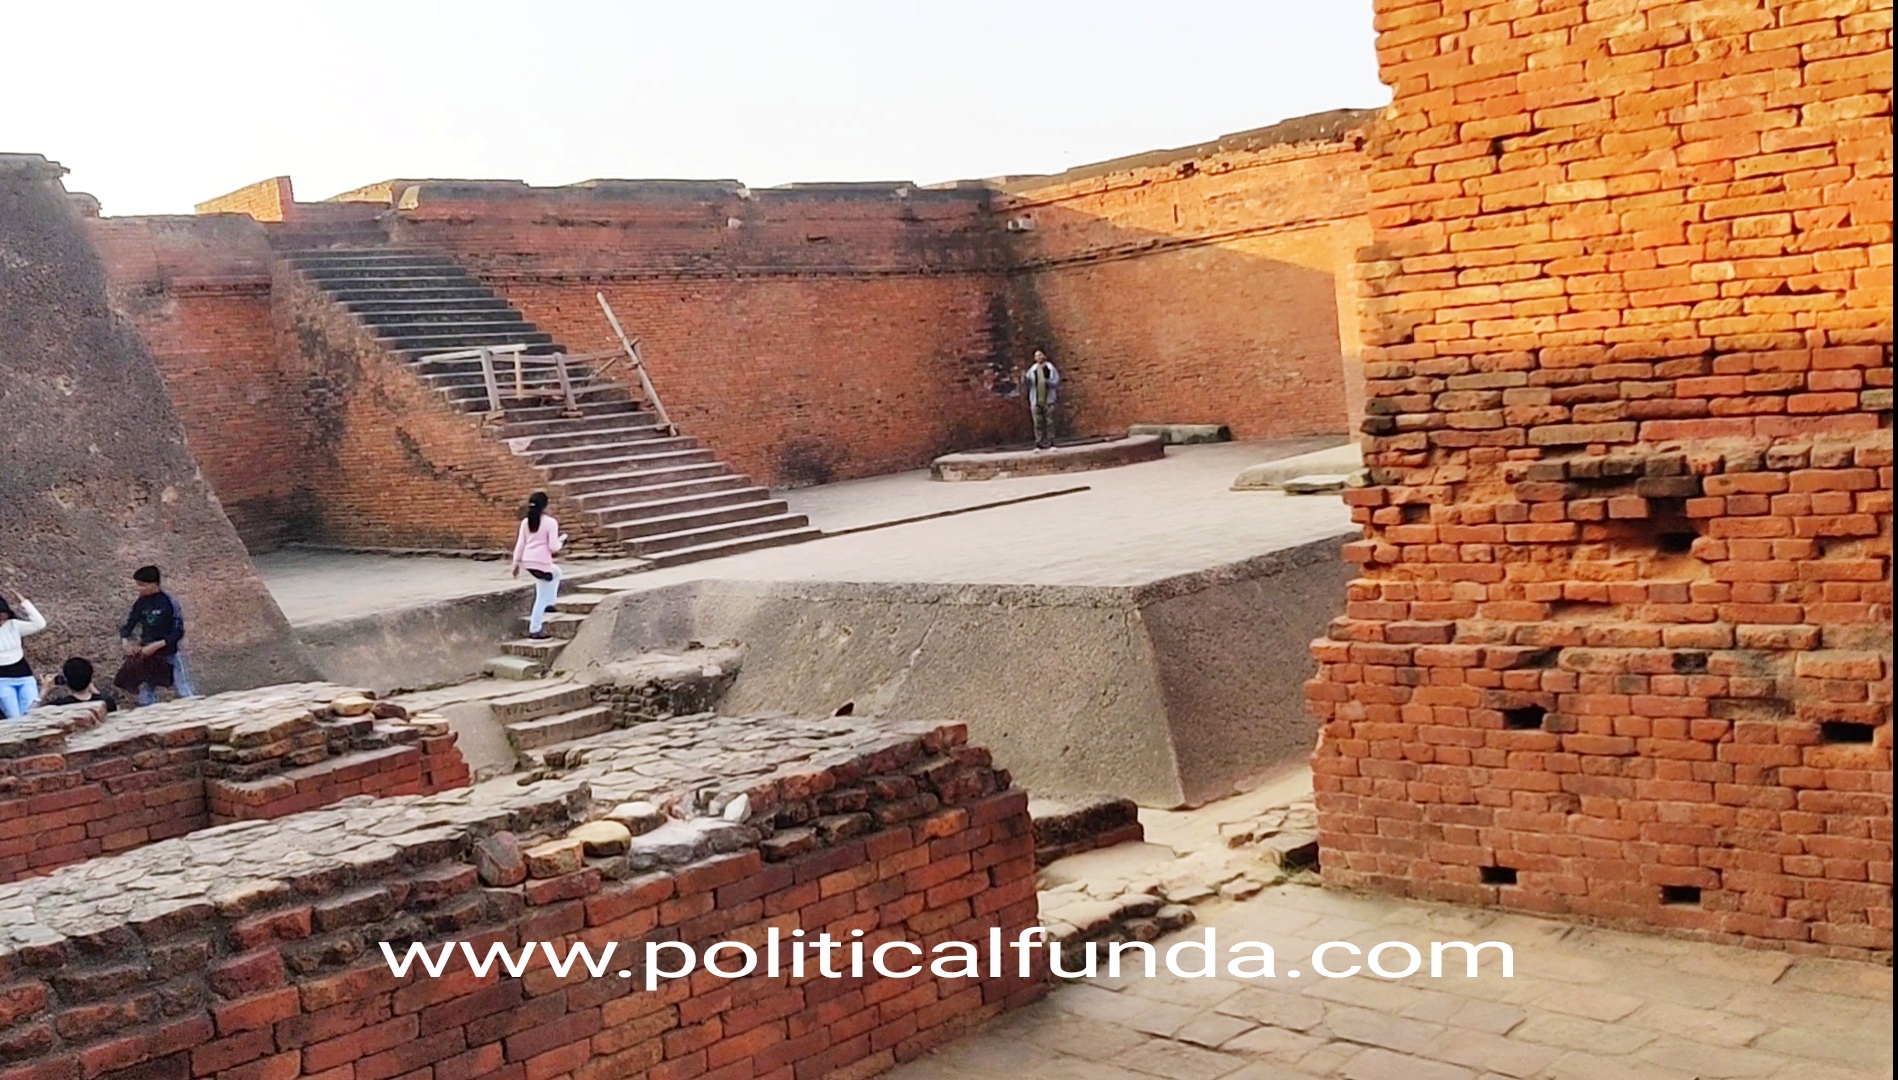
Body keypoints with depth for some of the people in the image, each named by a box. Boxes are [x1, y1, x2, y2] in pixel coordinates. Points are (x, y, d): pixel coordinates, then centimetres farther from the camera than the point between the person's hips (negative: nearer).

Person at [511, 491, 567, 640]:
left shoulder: (526, 522, 7)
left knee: (556, 573, 34)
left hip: (527, 561, 7)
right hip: (542, 562, -7)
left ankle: (549, 604, 29)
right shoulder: (550, 522, -10)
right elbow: (553, 547, -13)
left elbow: (520, 544, 8)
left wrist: (516, 563, 13)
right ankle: (535, 630, 4)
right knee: (542, 596, 6)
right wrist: (561, 540, 7)